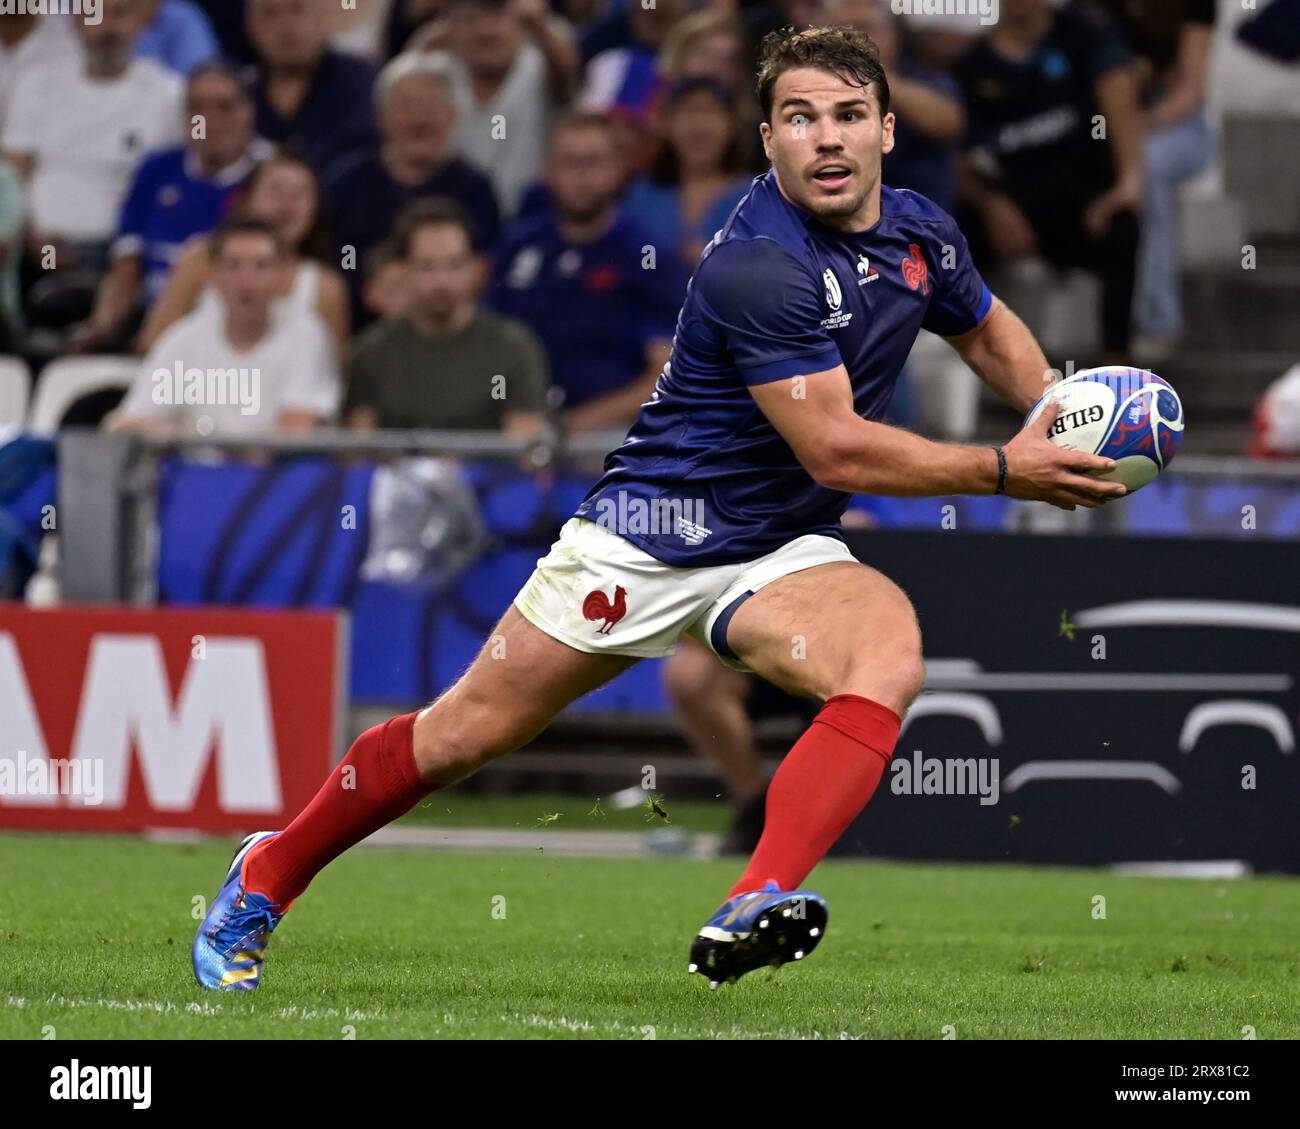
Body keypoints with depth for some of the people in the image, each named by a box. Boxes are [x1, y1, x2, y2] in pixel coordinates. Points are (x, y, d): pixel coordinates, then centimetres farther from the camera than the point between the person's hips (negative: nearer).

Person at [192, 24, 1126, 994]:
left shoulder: (921, 233, 0)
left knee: (892, 653, -29)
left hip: (782, 552, 5)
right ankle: (266, 878, 27)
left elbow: (990, 330, 24)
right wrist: (1006, 472, -21)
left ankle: (755, 911, -45)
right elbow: (837, 448, -27)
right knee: (465, 734, 2)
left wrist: (1059, 414, 5)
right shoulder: (757, 265, -25)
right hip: (650, 532, -5)